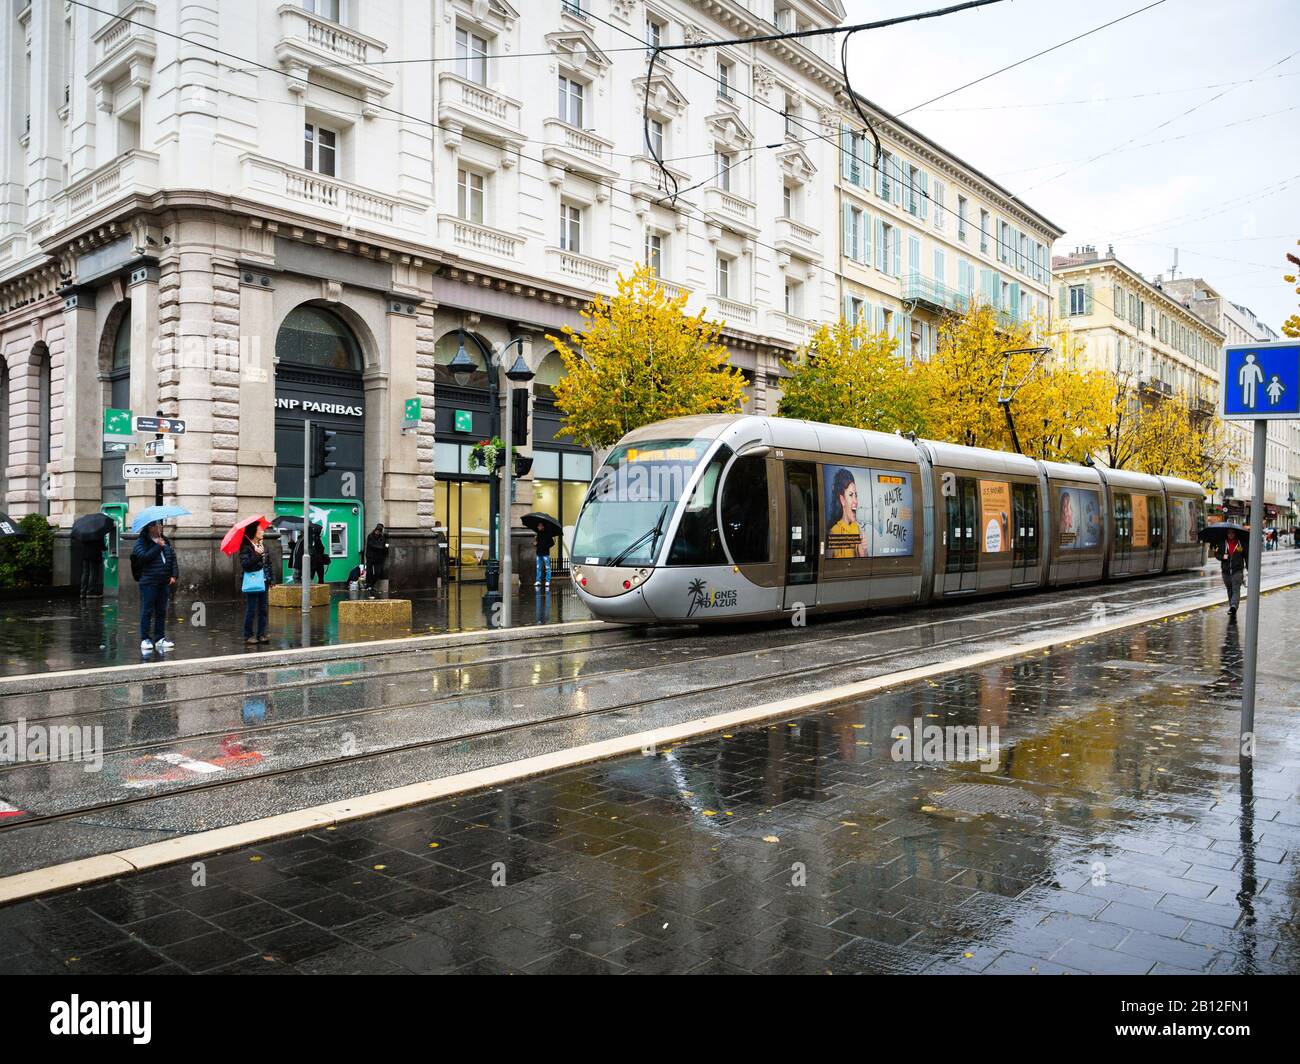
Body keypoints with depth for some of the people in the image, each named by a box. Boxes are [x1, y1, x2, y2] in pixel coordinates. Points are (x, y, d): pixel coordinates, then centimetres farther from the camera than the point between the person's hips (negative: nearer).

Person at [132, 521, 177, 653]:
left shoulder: (166, 541, 14)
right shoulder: (141, 543, -3)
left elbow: (173, 558, 13)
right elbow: (144, 557, -20)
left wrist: (173, 575, 3)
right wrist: (158, 546, -16)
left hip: (164, 582, 6)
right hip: (149, 582, -5)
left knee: (161, 611, 9)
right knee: (147, 611, -2)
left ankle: (160, 638, 16)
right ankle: (145, 639, 5)